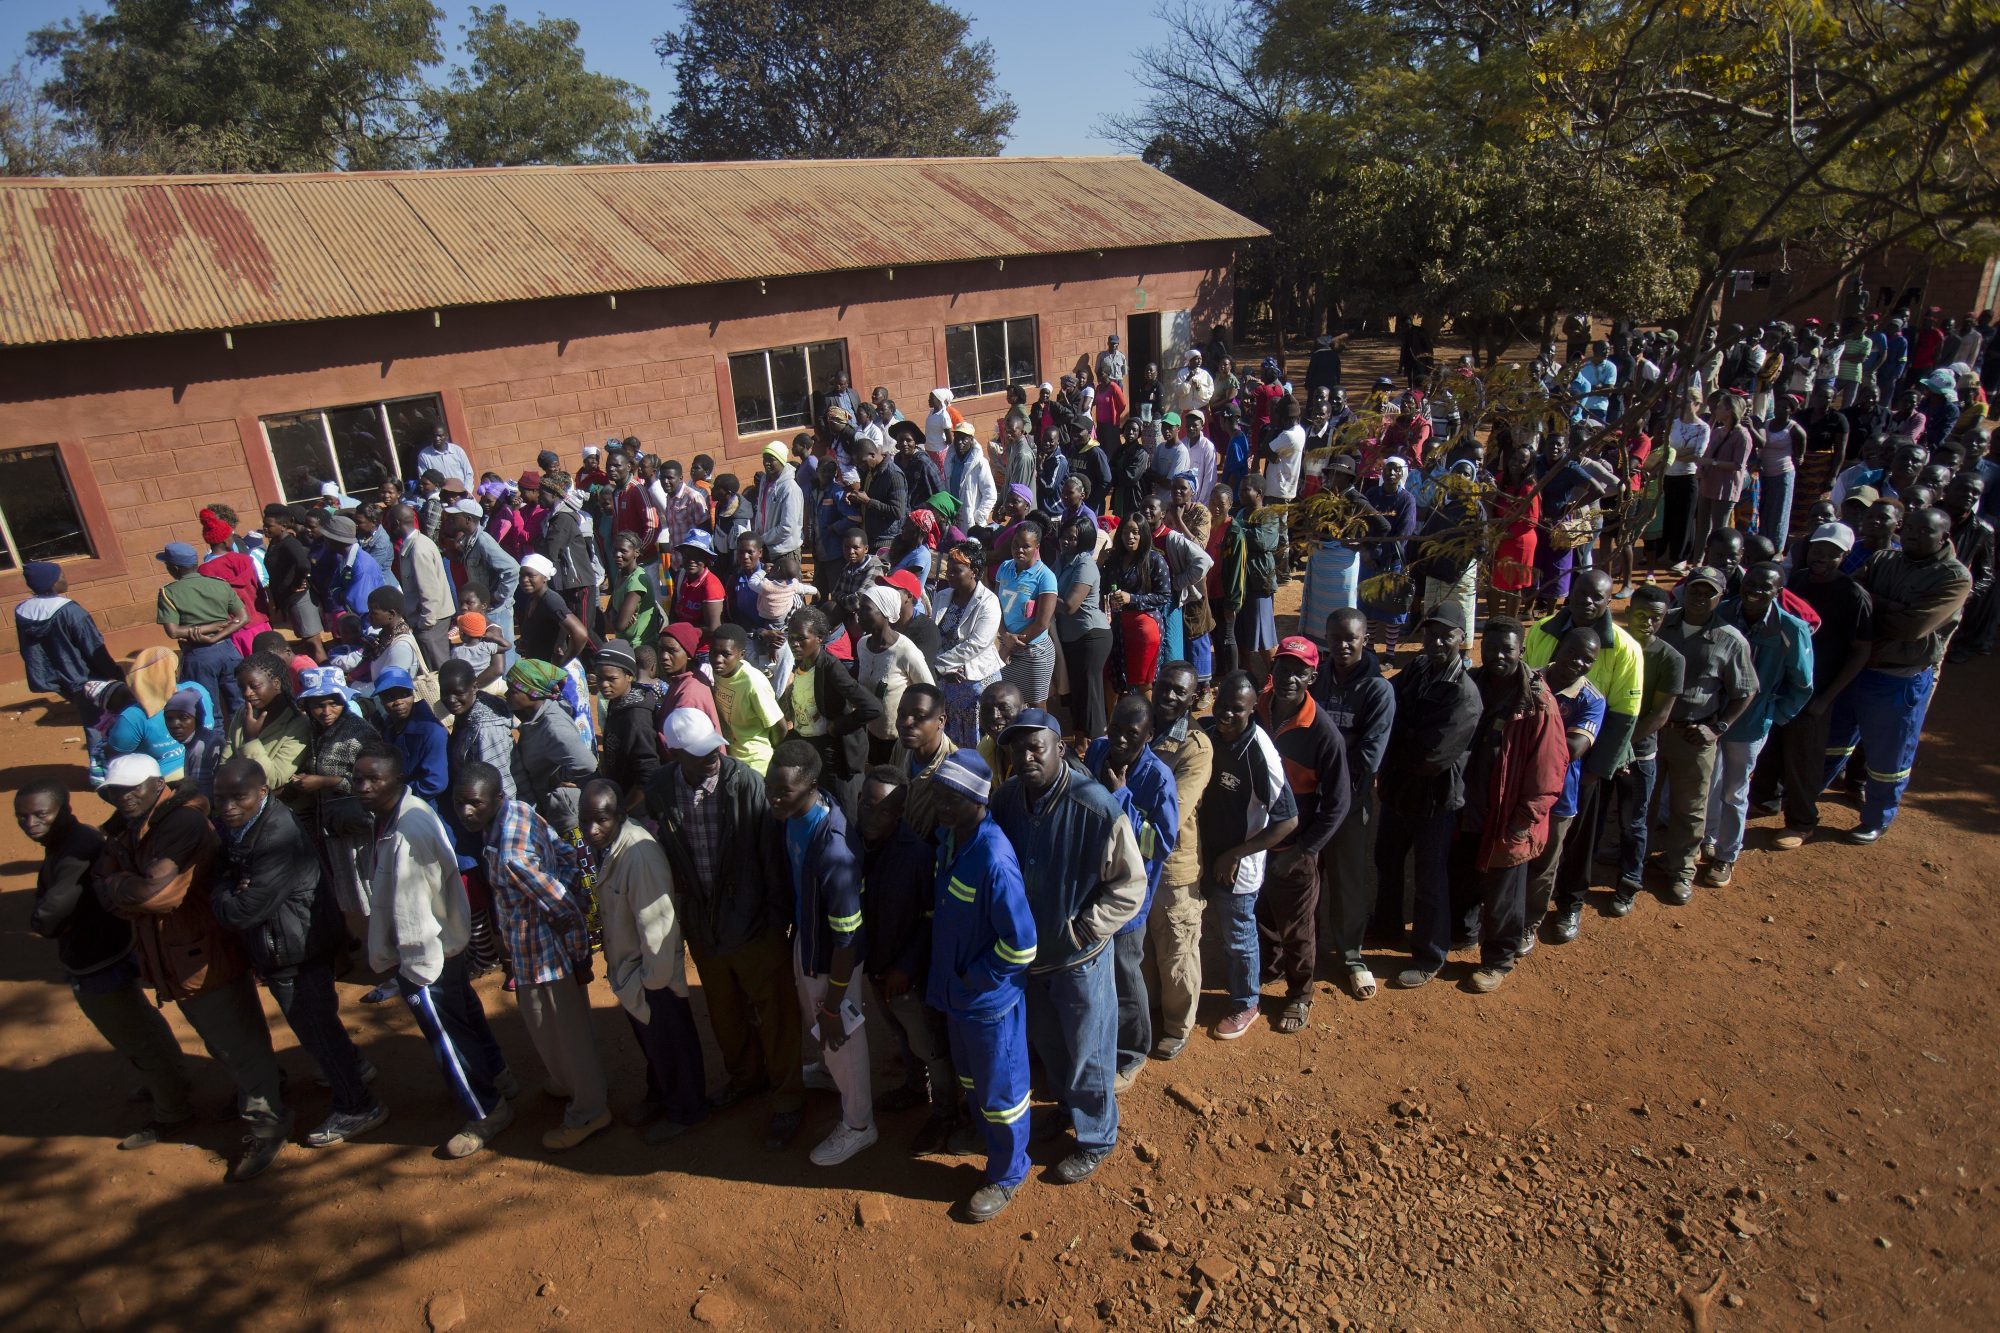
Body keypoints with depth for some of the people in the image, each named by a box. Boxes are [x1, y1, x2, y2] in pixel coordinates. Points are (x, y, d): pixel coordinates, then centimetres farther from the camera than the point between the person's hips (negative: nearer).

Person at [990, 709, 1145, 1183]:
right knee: (1047, 1042, 25)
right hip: (1029, 949, 5)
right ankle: (1066, 1106, 52)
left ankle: (1096, 1139, 37)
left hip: (1079, 957, -5)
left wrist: (1080, 930, -18)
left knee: (1088, 1053, 13)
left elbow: (1130, 884, -17)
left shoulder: (1095, 807, -26)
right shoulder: (1006, 797, -10)